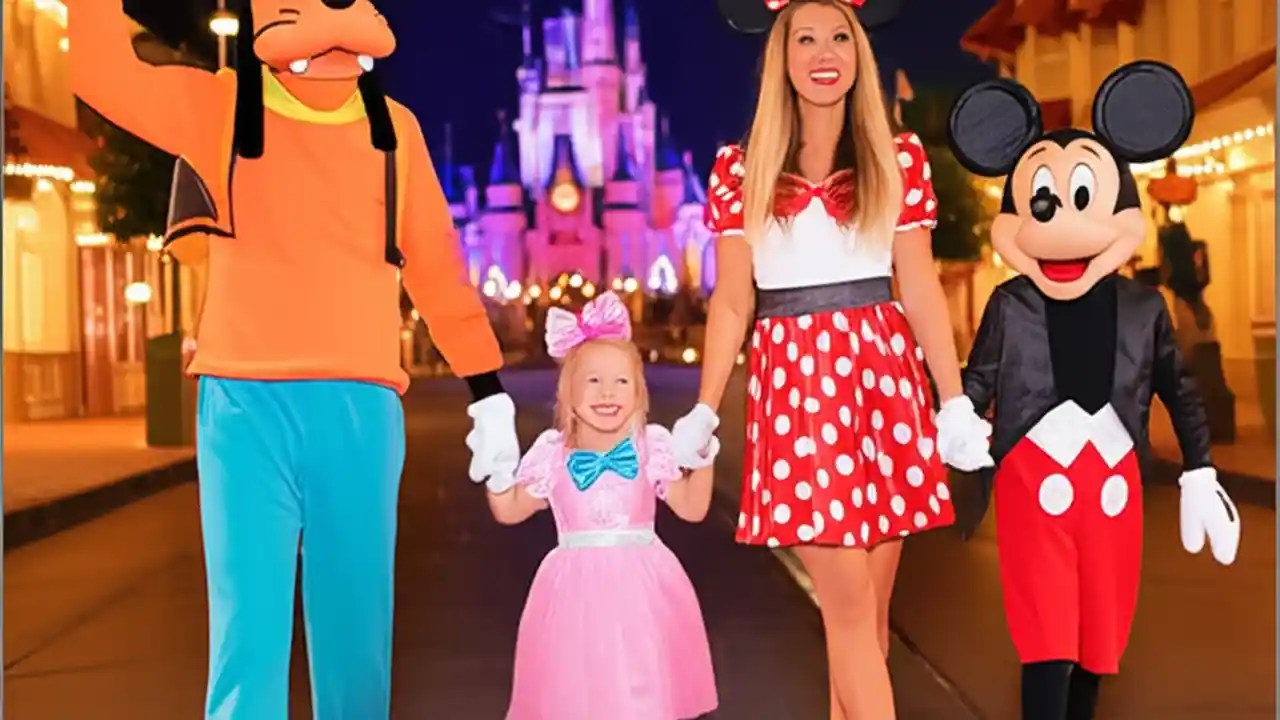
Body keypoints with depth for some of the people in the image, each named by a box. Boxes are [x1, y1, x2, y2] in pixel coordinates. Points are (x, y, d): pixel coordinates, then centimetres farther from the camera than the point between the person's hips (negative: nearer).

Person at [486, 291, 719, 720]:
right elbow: (509, 511, 8)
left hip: (641, 583, 0)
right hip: (577, 586, 0)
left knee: (645, 685, 3)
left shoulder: (652, 446, -2)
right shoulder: (552, 452, -1)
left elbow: (692, 508, 0)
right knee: (578, 684, 2)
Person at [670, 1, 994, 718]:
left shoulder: (900, 157, 5)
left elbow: (922, 287, 4)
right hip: (794, 382, -1)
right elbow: (731, 303, 5)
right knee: (848, 602, -6)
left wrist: (956, 403, 0)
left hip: (885, 377, 1)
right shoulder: (741, 168, 4)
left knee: (869, 607, 5)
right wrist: (702, 414, 1)